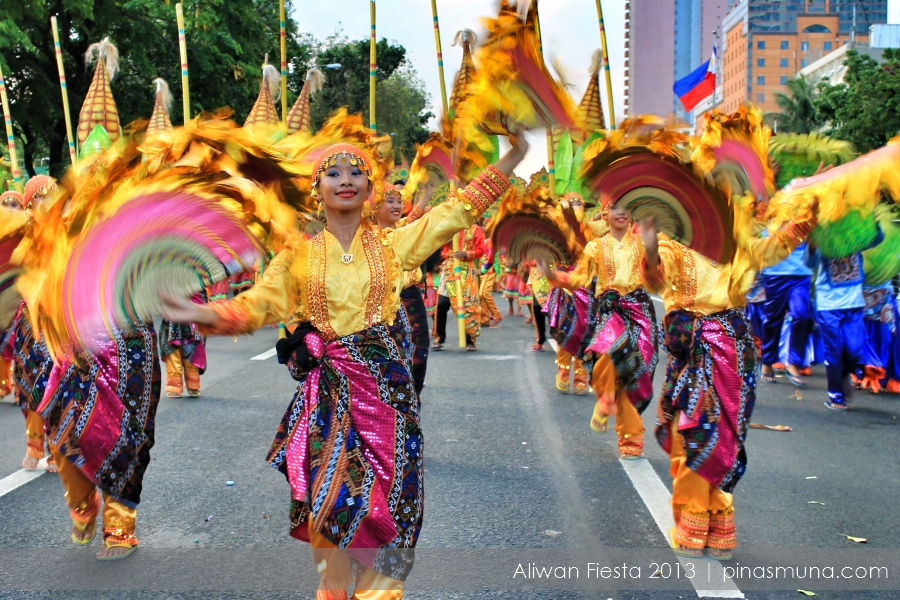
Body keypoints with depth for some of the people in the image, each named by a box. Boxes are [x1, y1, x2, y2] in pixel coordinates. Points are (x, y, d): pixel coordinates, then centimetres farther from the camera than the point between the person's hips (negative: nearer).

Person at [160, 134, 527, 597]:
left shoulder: (392, 244, 6)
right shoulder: (298, 254, 6)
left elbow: (458, 210, 6)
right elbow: (257, 305, -3)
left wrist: (512, 158, 3)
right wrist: (201, 314, -21)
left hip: (384, 383, 0)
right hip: (326, 389, 0)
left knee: (384, 498, 4)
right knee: (330, 497, 2)